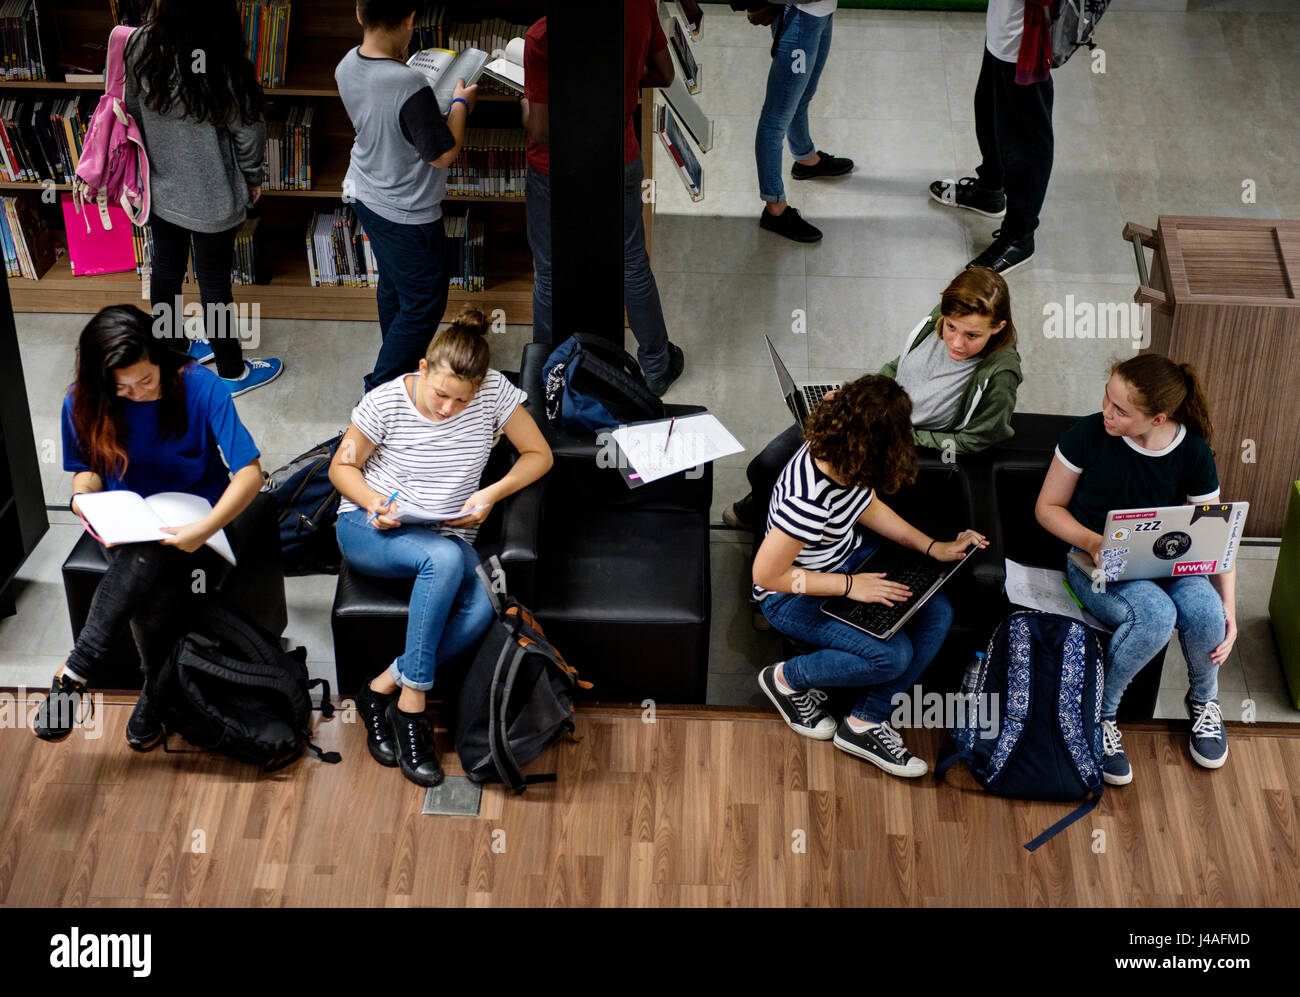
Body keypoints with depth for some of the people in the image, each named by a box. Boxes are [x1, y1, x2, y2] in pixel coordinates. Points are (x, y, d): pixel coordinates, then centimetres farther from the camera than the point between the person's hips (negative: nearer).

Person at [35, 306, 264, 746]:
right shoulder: (83, 403, -6)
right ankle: (159, 688, -14)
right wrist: (83, 495, -14)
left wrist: (205, 529, -36)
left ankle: (77, 670, -27)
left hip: (194, 521, -2)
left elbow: (250, 474, -20)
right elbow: (85, 468, 12)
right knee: (151, 597, -34)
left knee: (147, 559, -37)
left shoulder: (201, 387, -16)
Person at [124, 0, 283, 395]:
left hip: (160, 186, 5)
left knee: (166, 270, 21)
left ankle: (172, 351, 42)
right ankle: (232, 373, 26)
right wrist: (252, 177, 3)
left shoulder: (142, 44, -13)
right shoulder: (221, 58, -28)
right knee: (214, 281, 9)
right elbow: (247, 127, -16)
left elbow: (133, 107, 1)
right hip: (211, 195, -5)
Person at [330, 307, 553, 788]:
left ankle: (382, 689, -17)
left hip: (448, 537, 3)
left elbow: (538, 455, 2)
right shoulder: (387, 401, -12)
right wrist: (374, 502, -19)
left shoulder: (494, 392, -8)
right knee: (445, 557, -38)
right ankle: (411, 704, -28)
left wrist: (491, 494, -13)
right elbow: (342, 466, 1)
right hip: (369, 531, -2)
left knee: (480, 608, -32)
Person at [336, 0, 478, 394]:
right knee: (423, 305, 8)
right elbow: (443, 154, -23)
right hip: (407, 214, -9)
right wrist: (461, 103, -10)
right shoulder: (410, 86, -36)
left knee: (392, 285, 27)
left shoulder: (347, 66, -10)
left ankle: (400, 365, 45)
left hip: (366, 195, 9)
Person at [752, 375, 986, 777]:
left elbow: (868, 506, 8)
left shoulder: (843, 456, -14)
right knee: (893, 655, -22)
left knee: (937, 613, -7)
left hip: (847, 559, 9)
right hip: (794, 594, -9)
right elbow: (766, 574, -28)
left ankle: (866, 722, 3)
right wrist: (850, 586, -23)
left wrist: (933, 547, 1)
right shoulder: (809, 501, -38)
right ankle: (787, 679, 3)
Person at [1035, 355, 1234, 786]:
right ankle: (1101, 713, -9)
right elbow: (1048, 507, -2)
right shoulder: (1088, 434, -14)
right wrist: (1092, 541, -21)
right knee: (1155, 615, -34)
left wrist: (1229, 609, -14)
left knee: (1205, 610, -30)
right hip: (1096, 564, -2)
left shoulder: (1193, 453, -8)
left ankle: (1203, 701, 5)